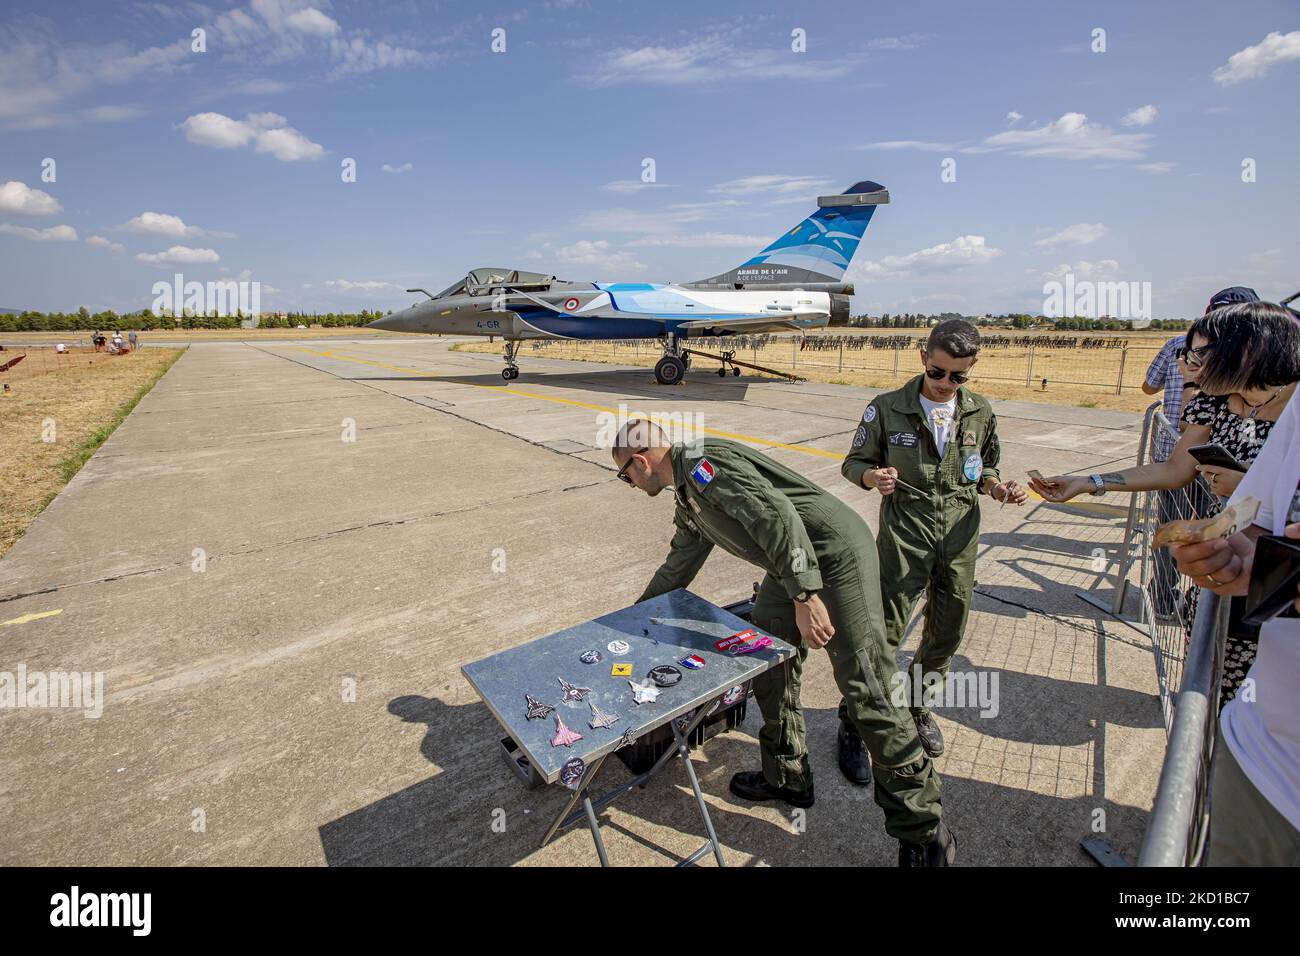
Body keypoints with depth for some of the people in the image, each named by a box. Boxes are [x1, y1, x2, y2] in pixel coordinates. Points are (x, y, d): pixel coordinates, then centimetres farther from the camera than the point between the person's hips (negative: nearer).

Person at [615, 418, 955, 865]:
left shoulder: (702, 461, -16)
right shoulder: (688, 500, 16)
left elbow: (775, 515, -26)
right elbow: (677, 568, 29)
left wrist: (805, 596, -26)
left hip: (835, 555, -10)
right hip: (792, 565, 10)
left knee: (865, 690, -5)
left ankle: (925, 833, 10)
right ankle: (787, 778, 31)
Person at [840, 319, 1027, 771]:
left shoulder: (981, 413, 5)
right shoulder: (888, 409, -7)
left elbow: (985, 467, 18)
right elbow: (854, 462, -1)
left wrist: (996, 486, -4)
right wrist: (874, 476, -23)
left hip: (960, 538, 5)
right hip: (904, 537, -4)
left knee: (947, 633, 15)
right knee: (884, 634, -5)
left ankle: (915, 703, 41)